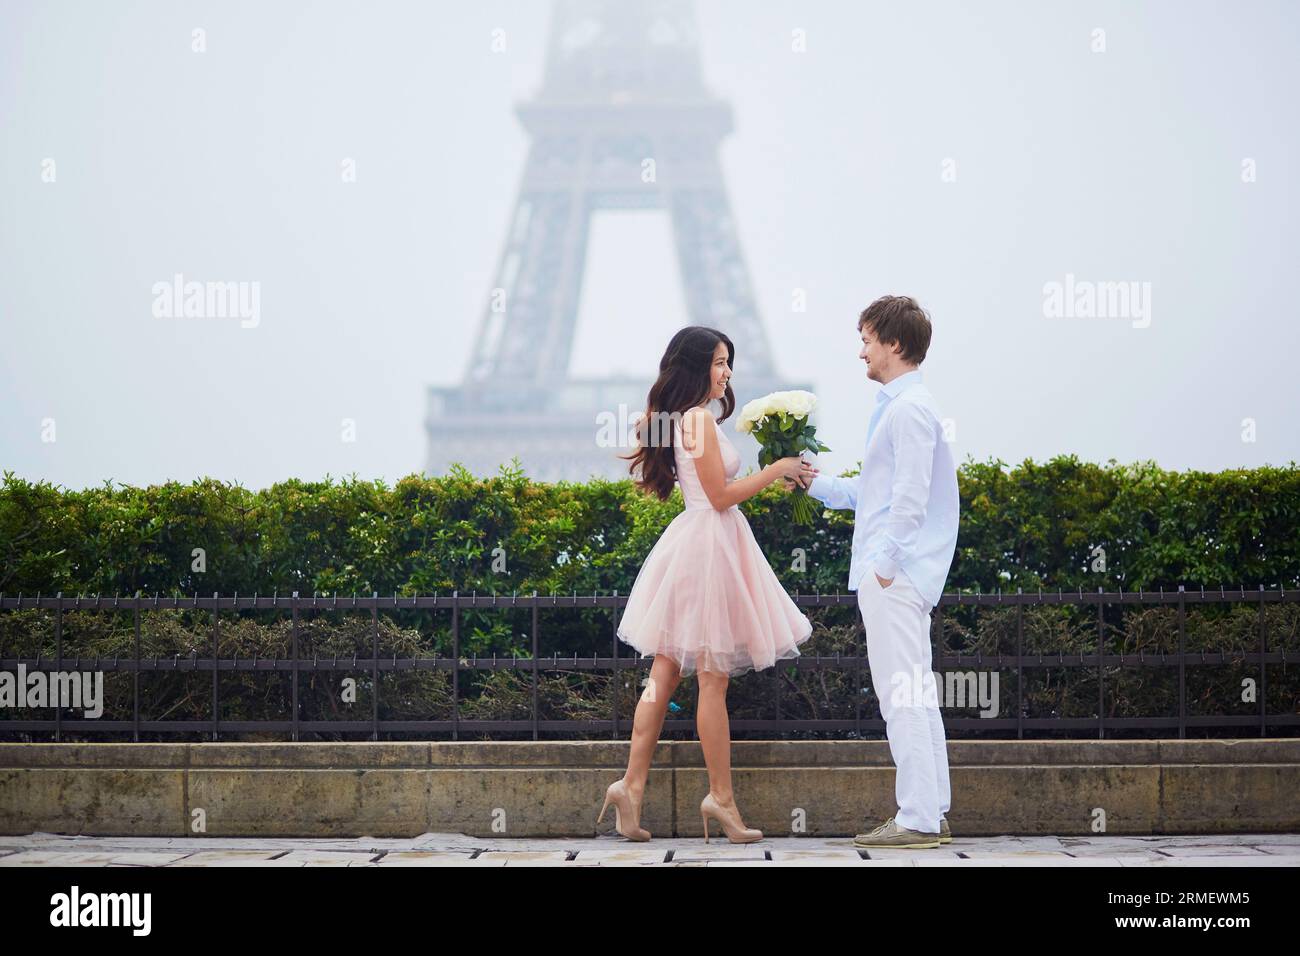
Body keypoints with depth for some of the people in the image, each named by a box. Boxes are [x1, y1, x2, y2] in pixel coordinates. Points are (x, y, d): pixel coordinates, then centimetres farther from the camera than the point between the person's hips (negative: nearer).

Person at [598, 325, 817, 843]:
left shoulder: (680, 418, 16)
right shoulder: (700, 419, -14)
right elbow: (720, 495, -15)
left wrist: (775, 480, 20)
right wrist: (778, 469, -7)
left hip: (693, 541, 10)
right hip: (709, 544, -10)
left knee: (664, 674, 8)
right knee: (713, 679, -3)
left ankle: (632, 785, 6)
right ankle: (721, 797, 3)